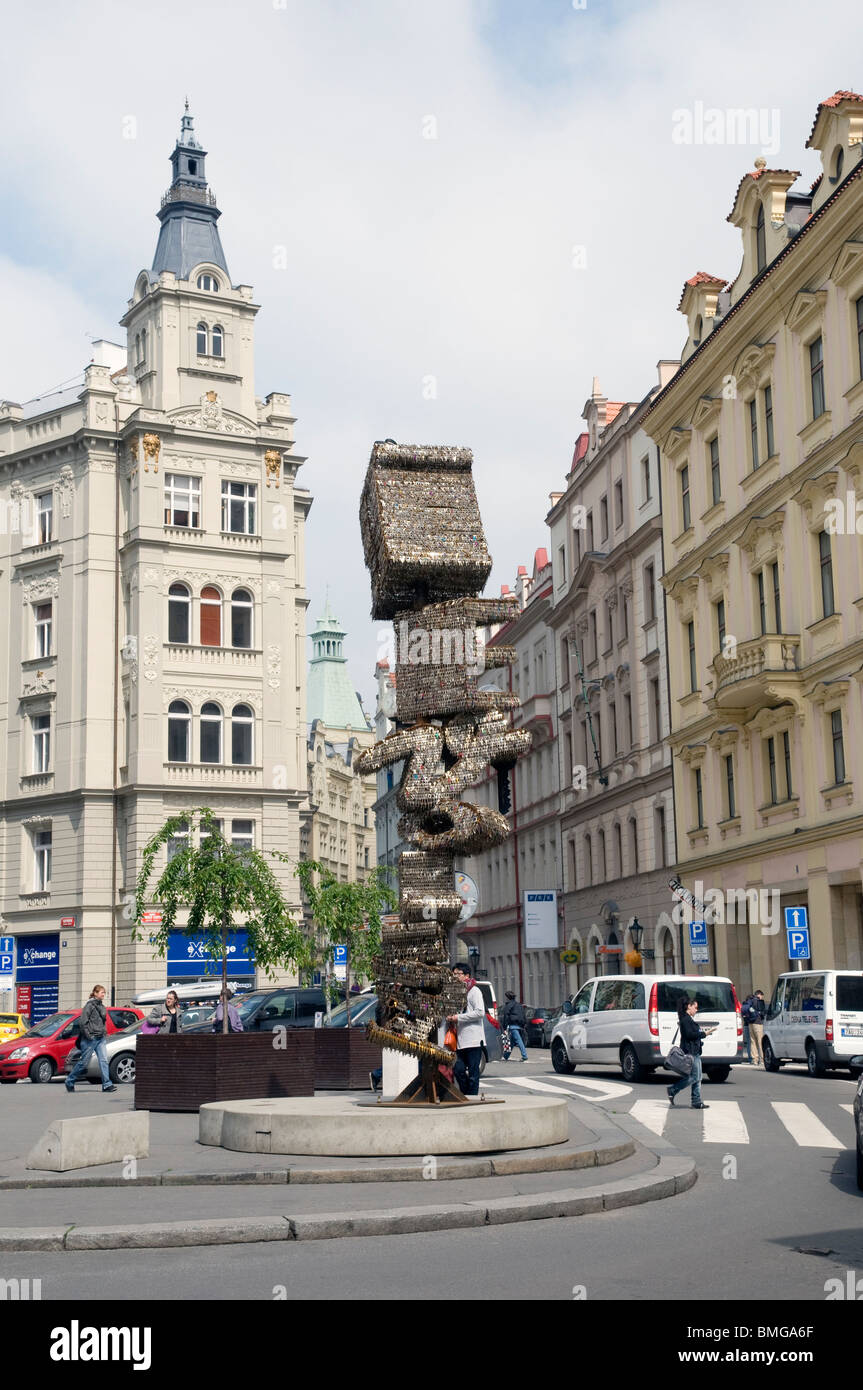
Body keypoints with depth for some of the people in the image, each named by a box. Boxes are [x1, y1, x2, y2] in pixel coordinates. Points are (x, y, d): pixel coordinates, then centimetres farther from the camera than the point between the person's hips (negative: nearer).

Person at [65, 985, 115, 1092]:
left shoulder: (101, 1006, 13)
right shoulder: (90, 1005, -11)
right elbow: (82, 1021, -16)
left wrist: (104, 1031, 14)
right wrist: (87, 1034, -18)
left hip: (100, 1038, 7)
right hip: (90, 1038, -7)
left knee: (104, 1060, -3)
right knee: (83, 1061, 1)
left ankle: (107, 1084, -6)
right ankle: (69, 1081, 18)